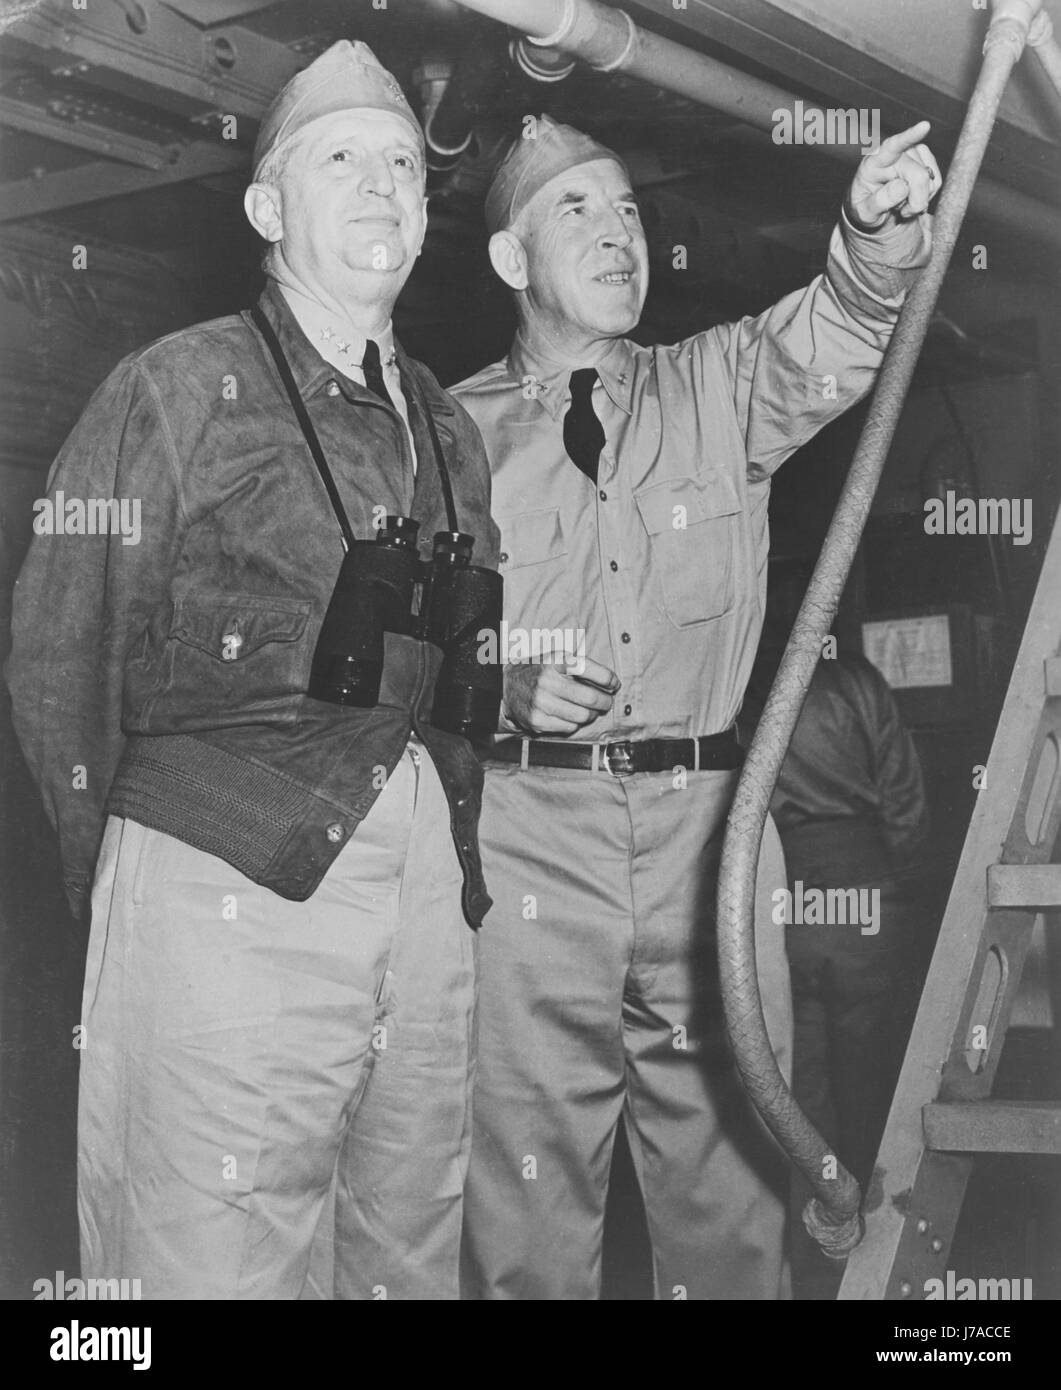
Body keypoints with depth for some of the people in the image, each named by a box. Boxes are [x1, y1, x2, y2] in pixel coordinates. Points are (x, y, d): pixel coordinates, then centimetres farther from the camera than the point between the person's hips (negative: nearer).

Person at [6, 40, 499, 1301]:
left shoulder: (445, 427, 16)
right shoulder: (175, 391, -1)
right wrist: (123, 878, 2)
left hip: (430, 896, 6)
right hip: (227, 883, -5)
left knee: (412, 1254, 10)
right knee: (219, 1258, -3)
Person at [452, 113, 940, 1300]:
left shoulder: (720, 389, 12)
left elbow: (823, 343, -7)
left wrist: (878, 239, -26)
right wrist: (499, 684, -12)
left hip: (707, 822, 2)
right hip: (527, 834, -1)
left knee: (730, 1180, 6)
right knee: (528, 1181, 3)